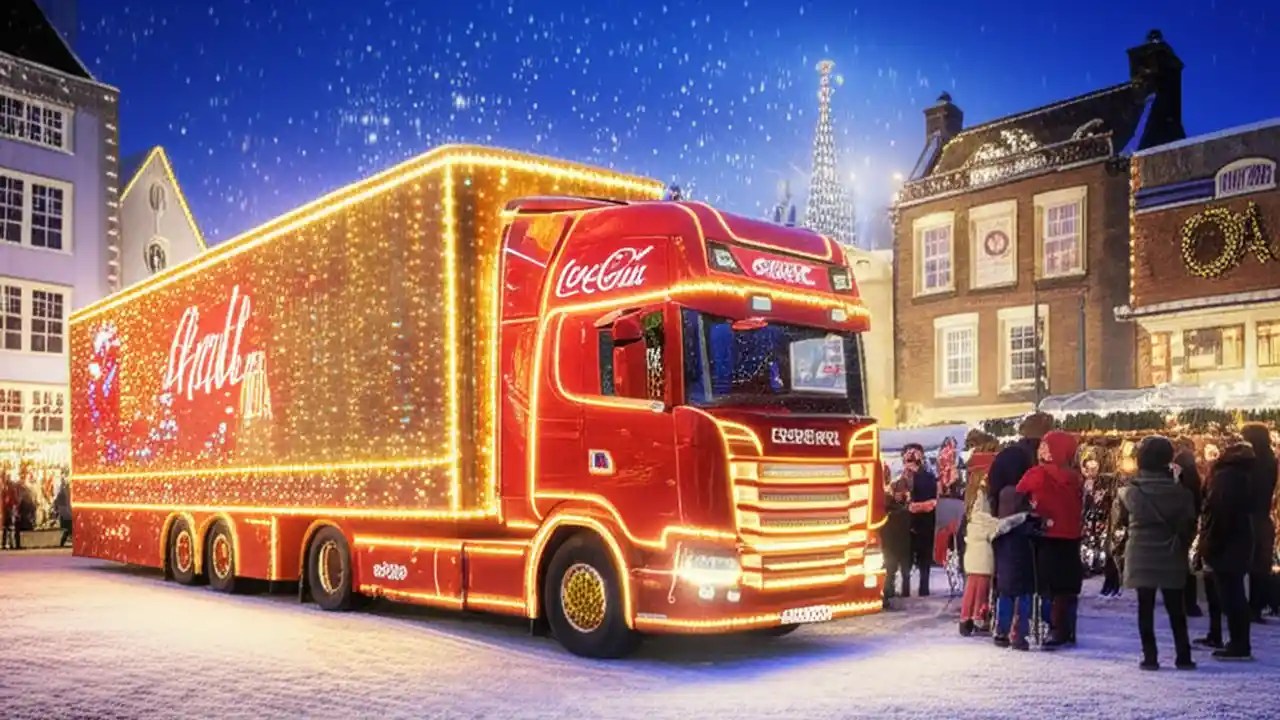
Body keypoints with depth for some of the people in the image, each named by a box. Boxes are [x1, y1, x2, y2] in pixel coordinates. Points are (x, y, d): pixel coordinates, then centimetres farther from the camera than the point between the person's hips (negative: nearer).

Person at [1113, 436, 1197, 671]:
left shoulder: (1131, 491, -9)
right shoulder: (1180, 492, -7)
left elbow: (1120, 519, 6)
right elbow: (1189, 526, -2)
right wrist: (1182, 546, 13)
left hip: (1141, 558, -1)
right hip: (1171, 558, 1)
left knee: (1145, 608, 5)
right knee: (1176, 609, 11)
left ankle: (1150, 657, 3)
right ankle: (1183, 657, 12)